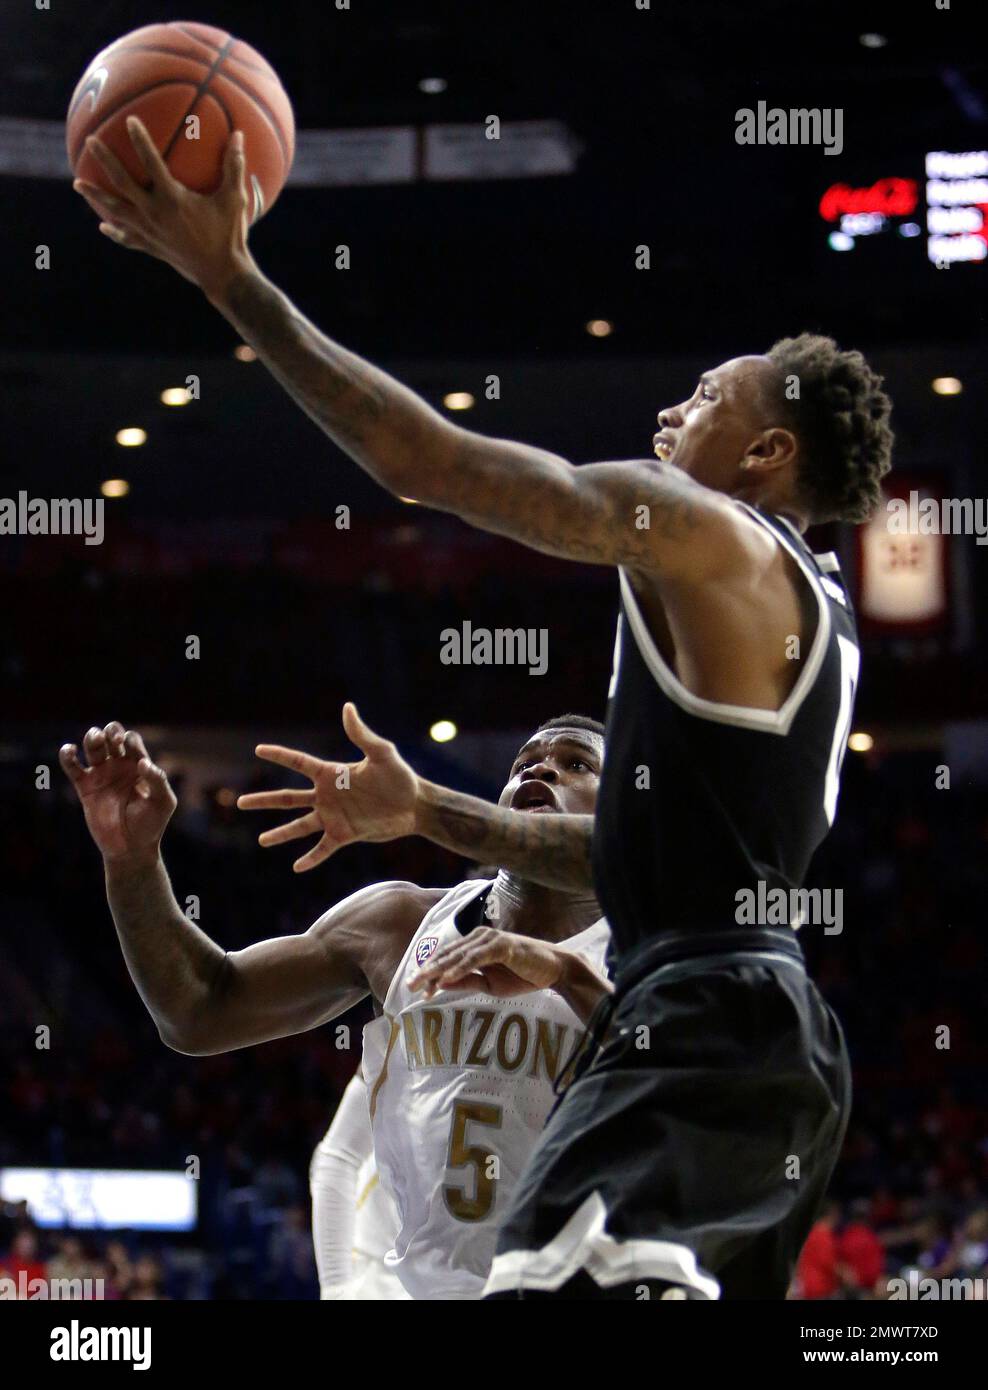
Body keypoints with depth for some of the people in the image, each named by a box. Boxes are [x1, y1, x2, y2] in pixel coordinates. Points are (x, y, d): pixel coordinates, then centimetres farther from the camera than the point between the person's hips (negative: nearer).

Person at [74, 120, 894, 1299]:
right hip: (778, 1037, 11)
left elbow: (426, 462, -11)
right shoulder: (811, 607, 25)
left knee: (555, 1287, -27)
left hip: (705, 1018, -11)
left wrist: (231, 279, -7)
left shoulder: (704, 535, -5)